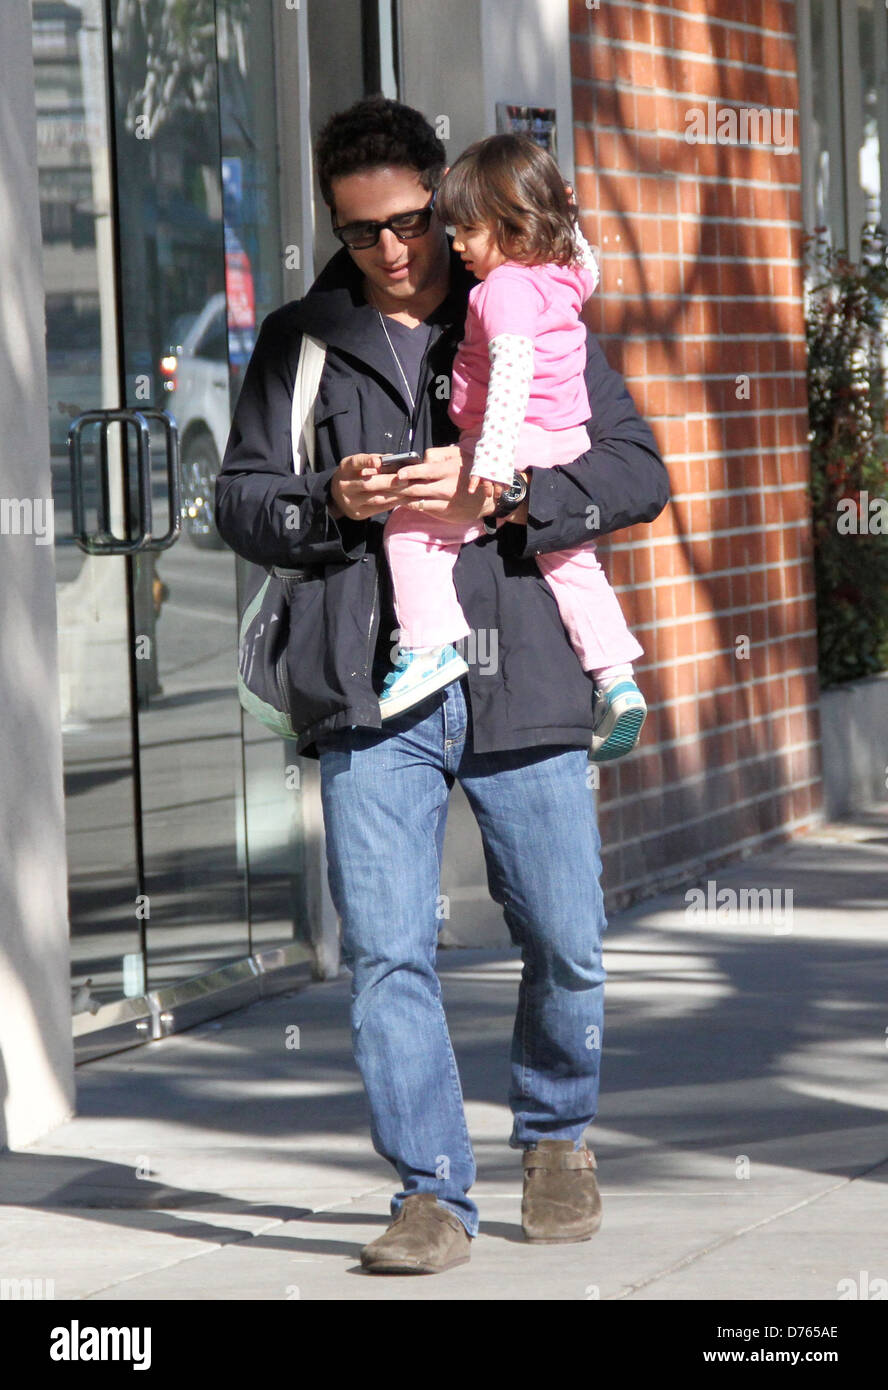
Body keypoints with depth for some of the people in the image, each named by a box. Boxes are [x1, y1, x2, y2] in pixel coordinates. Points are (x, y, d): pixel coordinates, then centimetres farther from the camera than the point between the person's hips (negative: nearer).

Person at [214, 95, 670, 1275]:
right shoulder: (300, 343, 10)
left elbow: (638, 471, 2)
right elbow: (240, 502, 10)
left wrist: (503, 493, -15)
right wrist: (334, 502, -12)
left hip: (523, 685, 0)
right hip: (371, 692, 0)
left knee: (566, 945, 6)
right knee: (388, 952, -7)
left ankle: (557, 1136, 32)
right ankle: (432, 1196, 1)